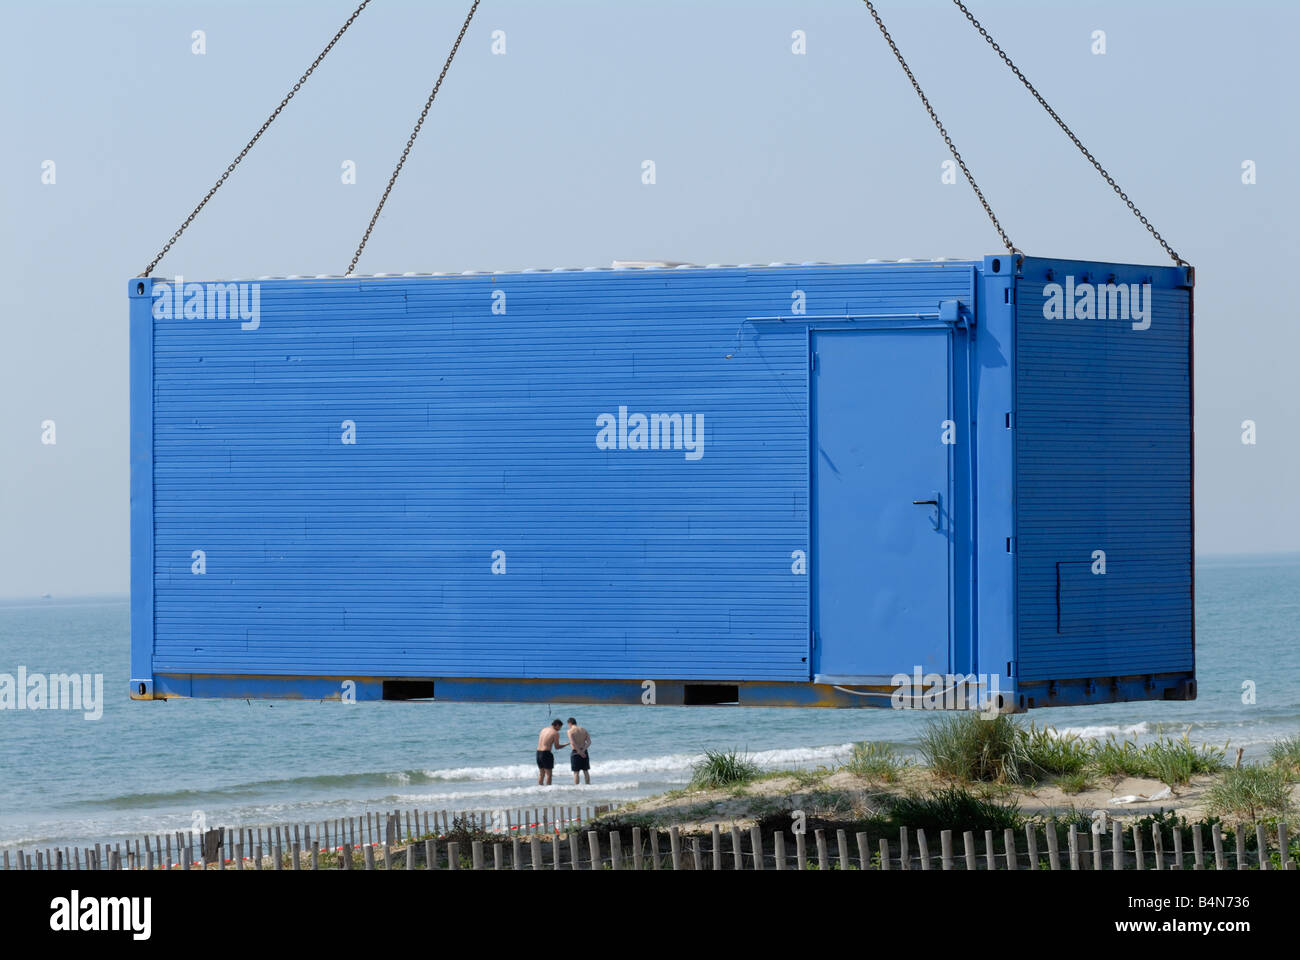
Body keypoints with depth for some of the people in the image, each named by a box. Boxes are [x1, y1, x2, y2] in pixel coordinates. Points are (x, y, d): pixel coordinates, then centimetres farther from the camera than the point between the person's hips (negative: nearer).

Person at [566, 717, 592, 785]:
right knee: (586, 771, 12)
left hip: (576, 752, -5)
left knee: (576, 772, -1)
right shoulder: (584, 729, 9)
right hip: (584, 752, 5)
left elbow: (573, 743, -20)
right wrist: (583, 750, -10)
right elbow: (589, 742, 0)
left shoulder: (570, 731, -7)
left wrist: (579, 751, -16)